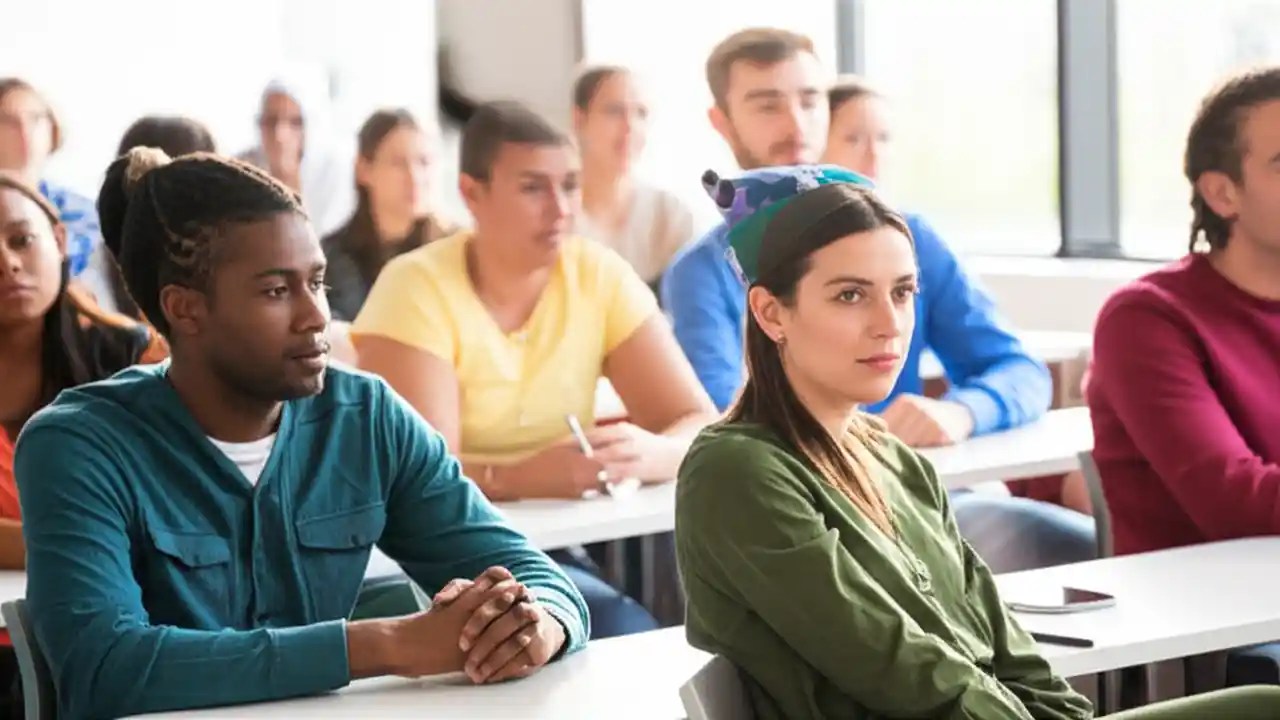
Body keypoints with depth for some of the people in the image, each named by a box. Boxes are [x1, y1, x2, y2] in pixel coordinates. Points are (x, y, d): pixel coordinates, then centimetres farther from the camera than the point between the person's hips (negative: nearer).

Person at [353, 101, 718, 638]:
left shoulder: (602, 277, 0)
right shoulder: (416, 290, -11)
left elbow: (701, 426, -6)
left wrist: (648, 454, -30)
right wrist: (521, 477, -40)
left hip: (566, 543, 5)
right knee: (621, 629, -28)